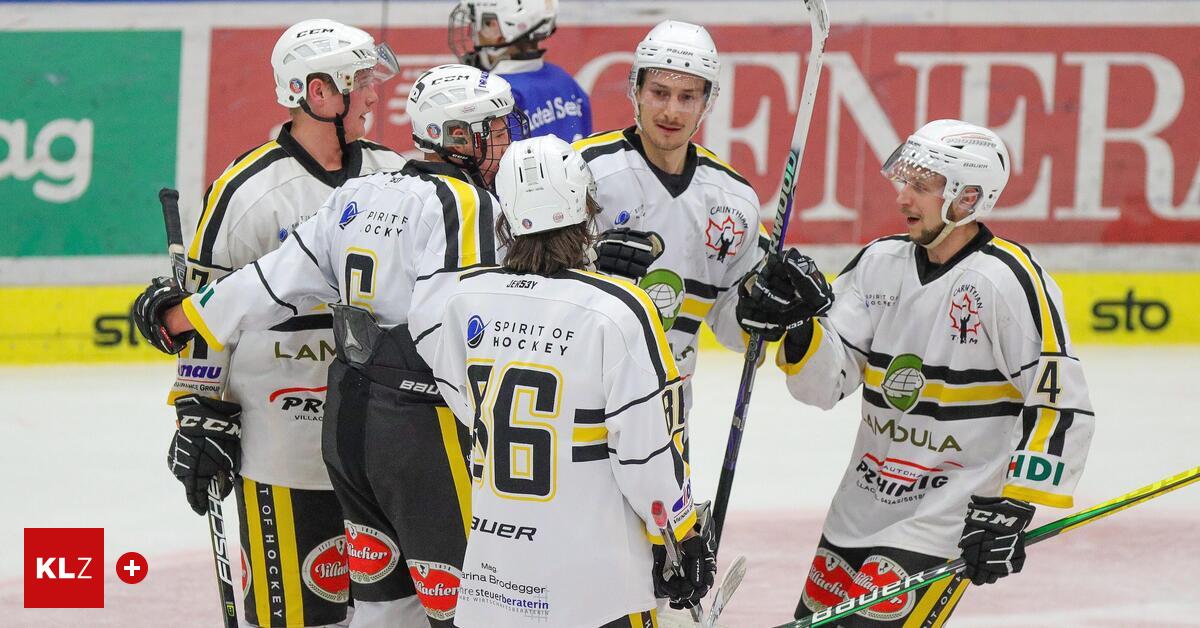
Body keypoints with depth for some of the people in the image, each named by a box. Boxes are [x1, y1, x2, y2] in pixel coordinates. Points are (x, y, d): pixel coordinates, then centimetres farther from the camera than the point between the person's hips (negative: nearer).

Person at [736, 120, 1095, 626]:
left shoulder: (1010, 282, -17)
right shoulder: (879, 264, 4)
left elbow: (1061, 403, -18)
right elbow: (827, 383, 3)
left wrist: (1013, 508, -21)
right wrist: (801, 321, -17)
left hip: (948, 518, -8)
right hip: (863, 505, 8)